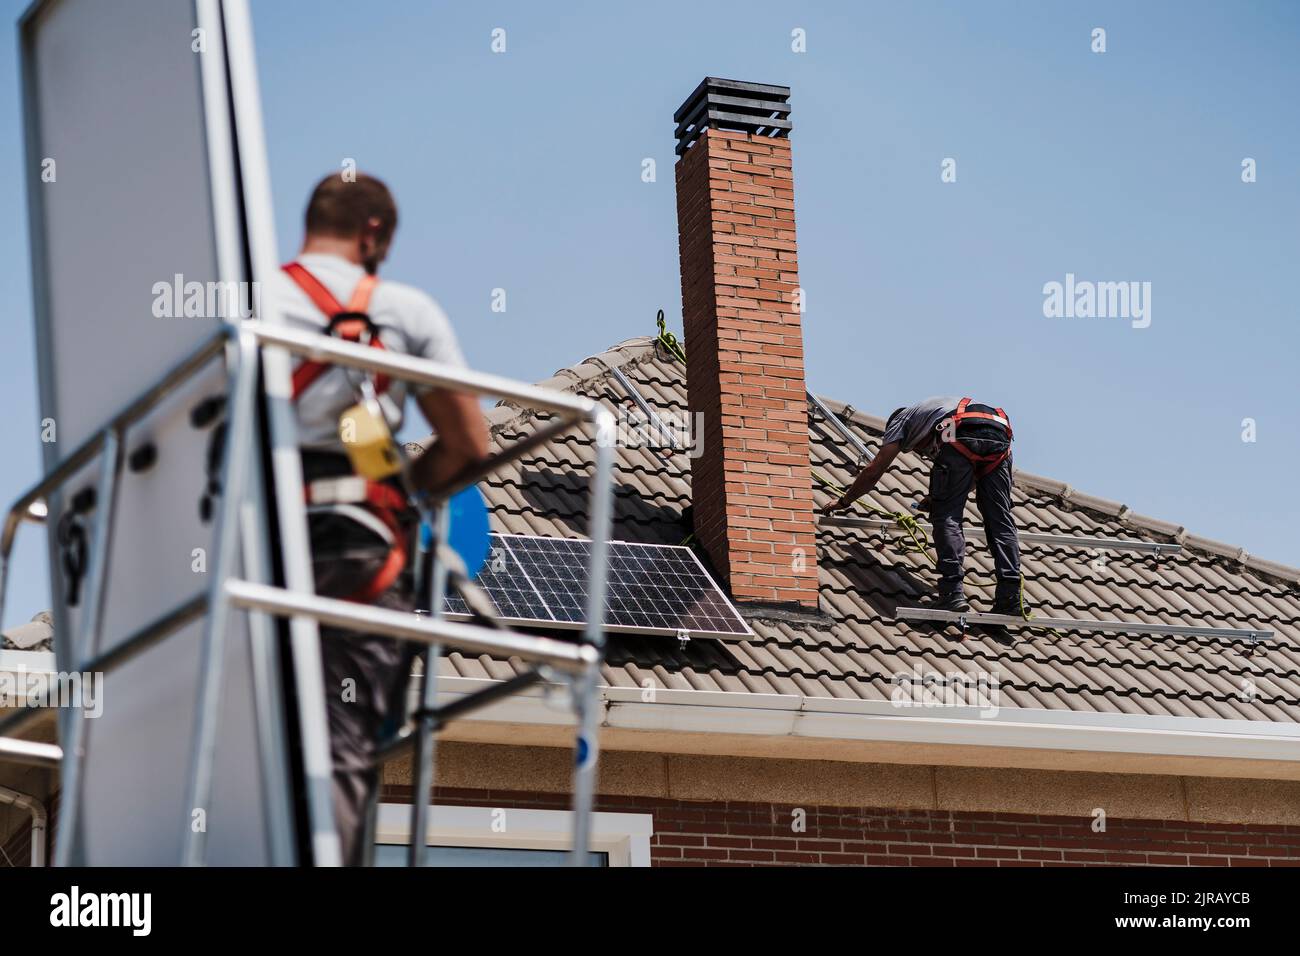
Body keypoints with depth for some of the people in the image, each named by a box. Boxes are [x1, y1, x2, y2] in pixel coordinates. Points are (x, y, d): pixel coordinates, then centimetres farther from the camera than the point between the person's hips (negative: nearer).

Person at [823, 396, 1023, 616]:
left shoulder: (901, 419, 28)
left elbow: (874, 471, 24)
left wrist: (844, 501, 35)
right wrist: (937, 497, 46)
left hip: (962, 436, -6)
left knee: (946, 517, 0)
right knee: (999, 519, 6)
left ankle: (952, 592, -11)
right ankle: (1010, 597, -2)